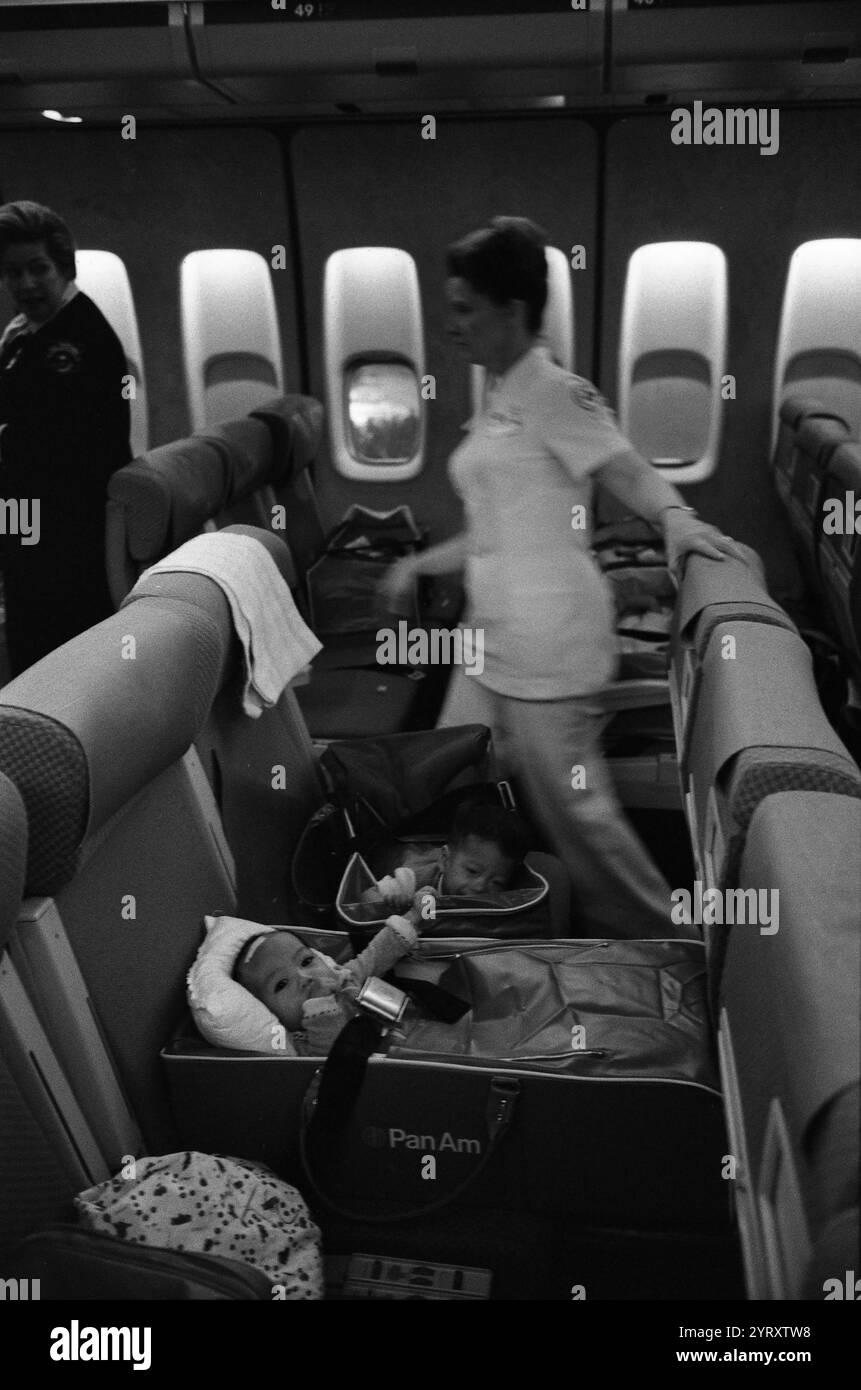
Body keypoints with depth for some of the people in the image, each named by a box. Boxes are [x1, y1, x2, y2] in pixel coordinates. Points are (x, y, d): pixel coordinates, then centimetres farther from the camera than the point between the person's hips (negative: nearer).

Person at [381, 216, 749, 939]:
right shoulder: (497, 399, 15)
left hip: (549, 639, -9)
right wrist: (421, 563, 20)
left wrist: (678, 519, -33)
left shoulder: (554, 392, -10)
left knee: (571, 803, 0)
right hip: (492, 637, 9)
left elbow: (631, 472, -14)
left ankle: (657, 938, 21)